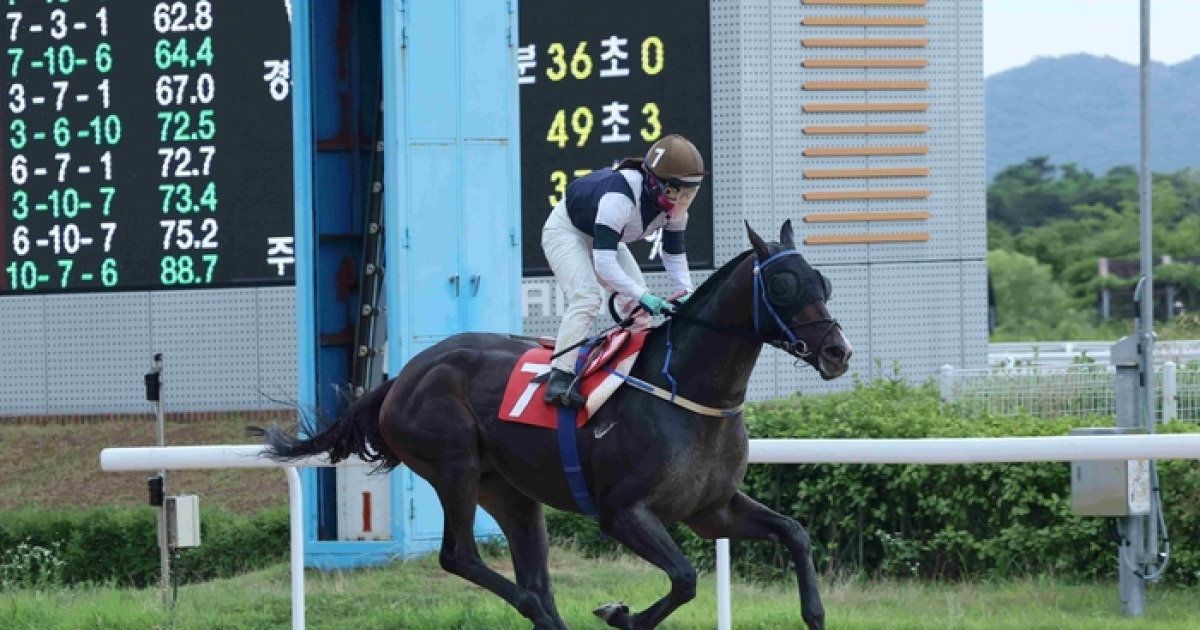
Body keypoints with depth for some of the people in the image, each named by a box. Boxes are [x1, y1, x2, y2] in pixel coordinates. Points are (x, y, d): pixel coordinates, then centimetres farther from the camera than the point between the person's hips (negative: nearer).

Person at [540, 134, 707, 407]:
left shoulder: (674, 203, -18)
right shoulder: (620, 197, -42)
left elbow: (674, 252, -6)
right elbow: (603, 261, -46)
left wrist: (685, 292, -23)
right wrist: (642, 296, -50)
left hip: (603, 237, 8)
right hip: (566, 229, -8)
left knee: (638, 303, 0)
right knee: (586, 296, -27)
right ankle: (561, 378, -32)